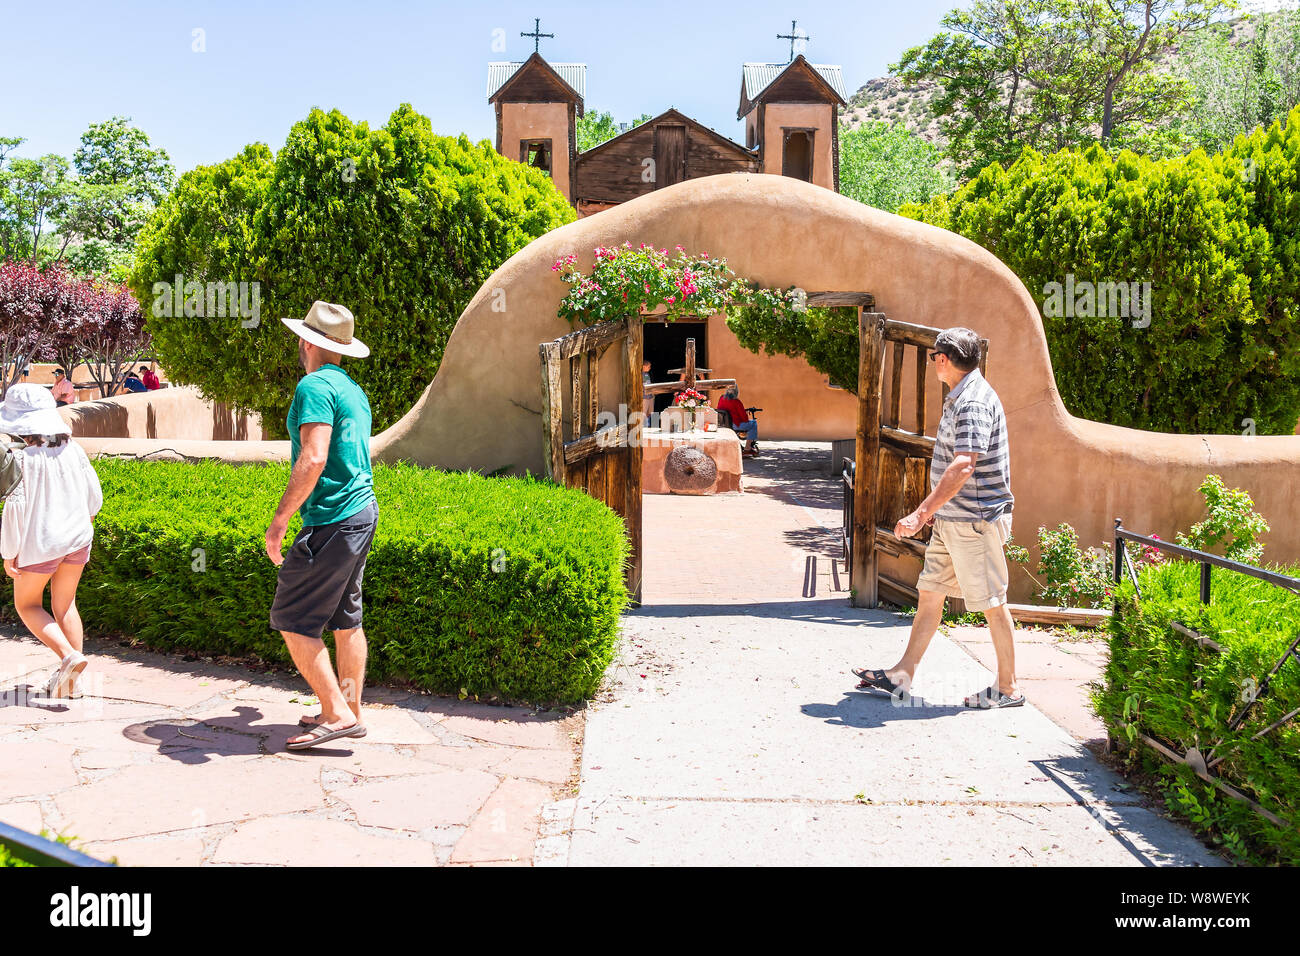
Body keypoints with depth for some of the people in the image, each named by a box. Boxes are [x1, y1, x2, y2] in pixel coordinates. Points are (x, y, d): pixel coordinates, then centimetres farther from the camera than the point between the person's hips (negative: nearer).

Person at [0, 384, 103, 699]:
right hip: (78, 537, 5)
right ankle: (72, 682, 18)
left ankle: (69, 656, -6)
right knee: (64, 605, 17)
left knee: (26, 604, 16)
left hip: (40, 542, -5)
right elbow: (94, 496, 7)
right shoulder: (73, 449, -2)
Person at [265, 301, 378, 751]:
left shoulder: (315, 385, -13)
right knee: (345, 619, 15)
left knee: (292, 620, -3)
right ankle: (351, 710, 23)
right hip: (363, 511, 10)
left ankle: (337, 713, -3)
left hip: (332, 520, -10)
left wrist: (279, 520, -18)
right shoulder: (354, 391, 17)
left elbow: (313, 460, -23)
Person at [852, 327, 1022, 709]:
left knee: (992, 605, 2)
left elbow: (964, 466, -30)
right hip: (951, 520, 10)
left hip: (975, 520, -10)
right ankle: (902, 676, 18)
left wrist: (923, 512, -33)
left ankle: (1008, 689, 15)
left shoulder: (974, 401, -19)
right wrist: (937, 506, 28)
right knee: (929, 593, 11)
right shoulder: (960, 398, 14)